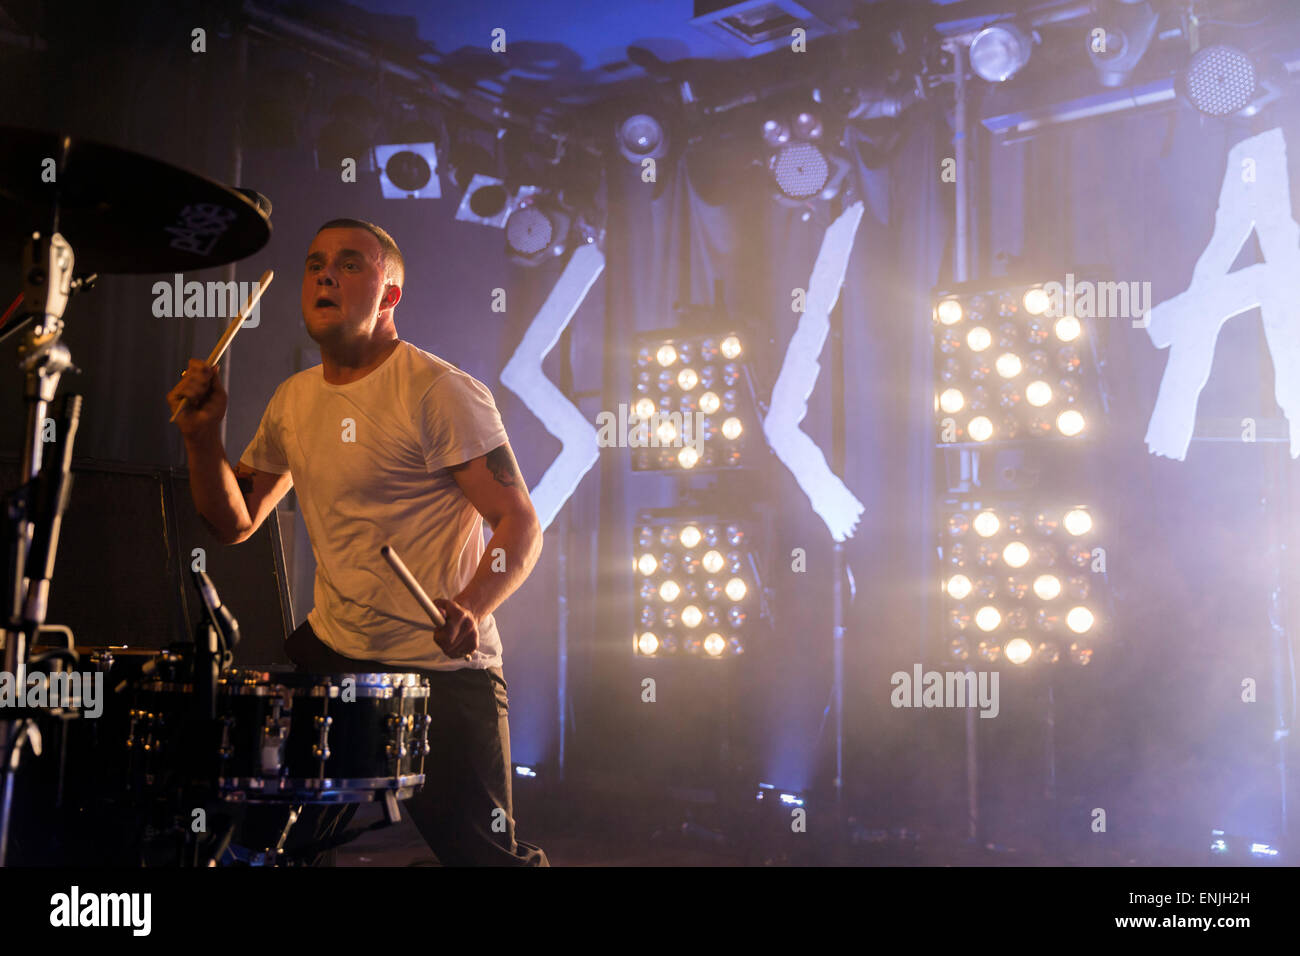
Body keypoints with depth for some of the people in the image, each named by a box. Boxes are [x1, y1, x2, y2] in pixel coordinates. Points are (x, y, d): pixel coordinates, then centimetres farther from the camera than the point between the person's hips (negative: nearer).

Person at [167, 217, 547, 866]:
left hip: (442, 666, -6)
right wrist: (203, 435, -4)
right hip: (329, 651, 6)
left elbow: (520, 525, -16)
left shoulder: (441, 392, -13)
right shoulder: (293, 400, 9)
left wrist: (471, 608, -34)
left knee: (484, 854, -2)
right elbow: (234, 522, 14)